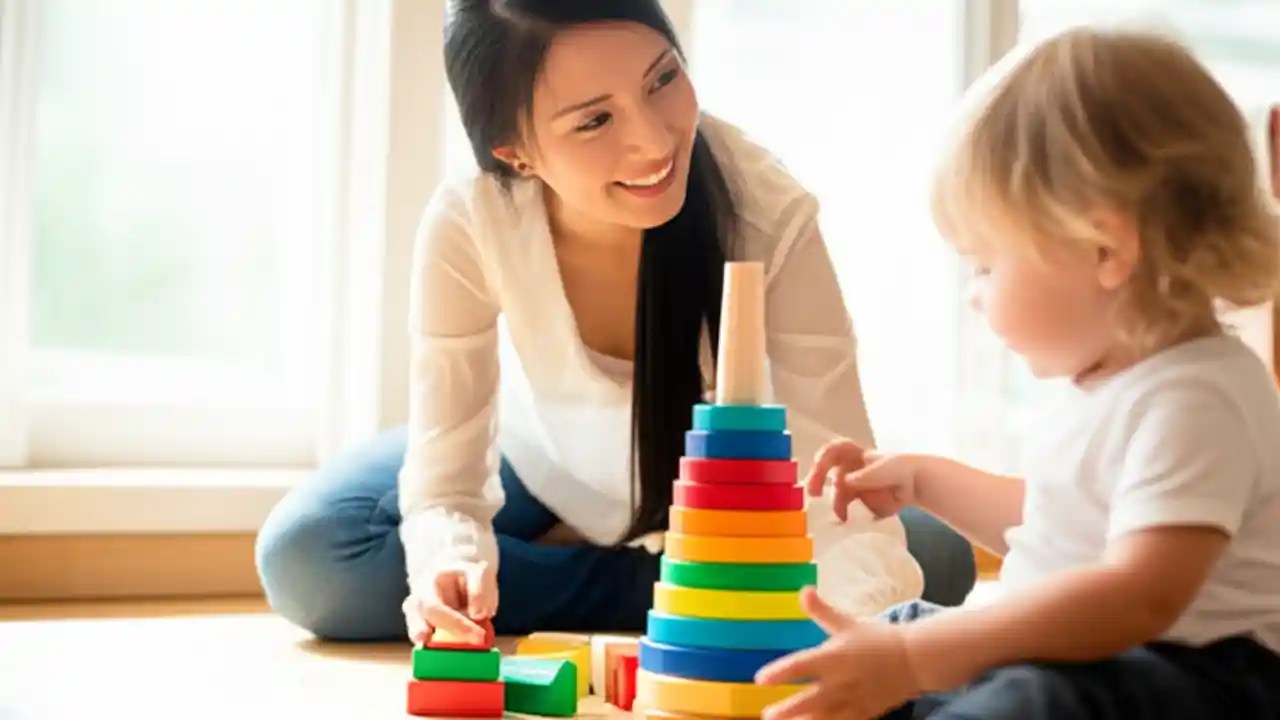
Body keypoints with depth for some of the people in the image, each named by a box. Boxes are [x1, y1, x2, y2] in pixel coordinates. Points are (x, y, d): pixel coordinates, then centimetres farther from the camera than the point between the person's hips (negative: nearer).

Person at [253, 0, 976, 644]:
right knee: (306, 558, -22)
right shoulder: (467, 225, -31)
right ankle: (656, 585, -10)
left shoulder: (770, 214, -35)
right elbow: (444, 474, -25)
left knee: (934, 559, -22)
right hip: (533, 464, 1)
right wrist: (452, 564, -49)